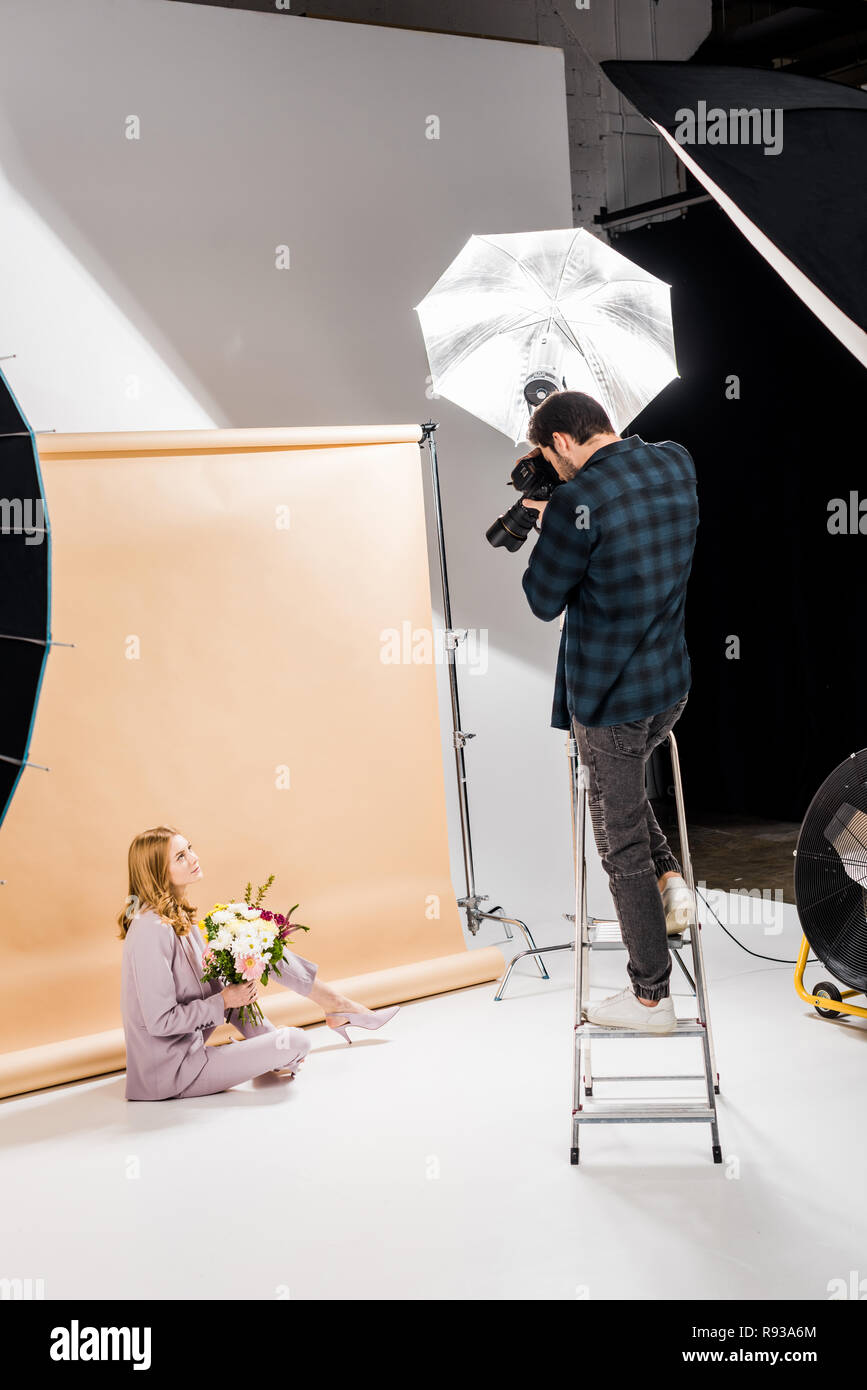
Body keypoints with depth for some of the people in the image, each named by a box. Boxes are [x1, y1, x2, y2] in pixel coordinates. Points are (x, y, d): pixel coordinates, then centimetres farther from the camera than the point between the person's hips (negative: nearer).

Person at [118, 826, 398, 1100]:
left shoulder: (178, 916, 4)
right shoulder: (152, 930, -26)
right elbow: (160, 1021, -26)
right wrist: (223, 1001, -15)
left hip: (188, 1037, 10)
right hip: (172, 1073, -10)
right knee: (296, 1042, -16)